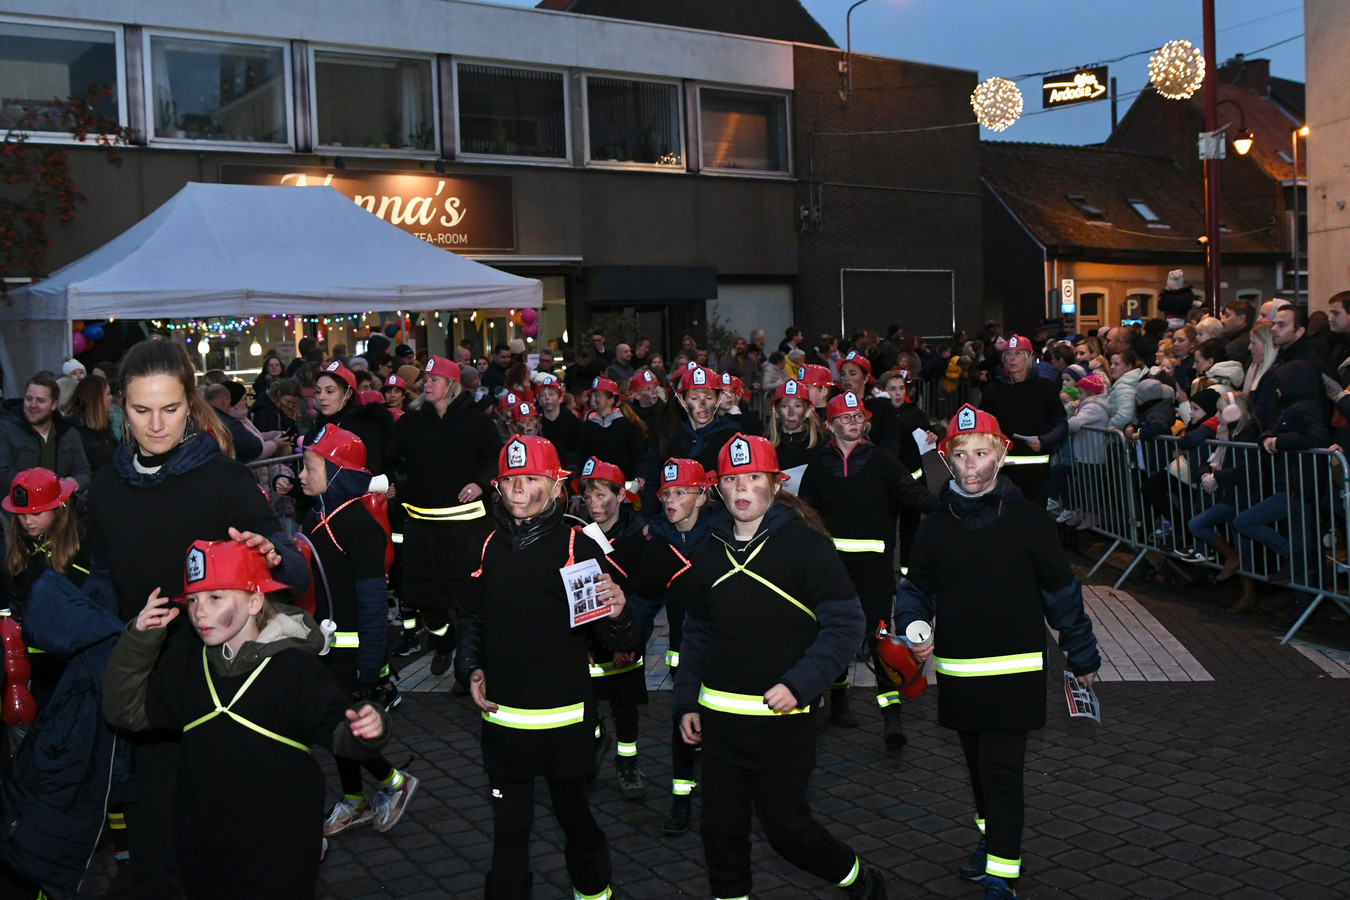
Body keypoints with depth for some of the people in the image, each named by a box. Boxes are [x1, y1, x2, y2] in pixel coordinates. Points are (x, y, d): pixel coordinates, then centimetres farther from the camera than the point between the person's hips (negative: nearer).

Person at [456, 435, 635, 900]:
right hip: (502, 718, 2)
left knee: (574, 814, 17)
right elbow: (470, 620, 17)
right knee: (509, 827, 11)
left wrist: (618, 615, -30)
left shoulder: (579, 547, -8)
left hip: (566, 720, -2)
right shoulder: (487, 547, 3)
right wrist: (471, 670, 1)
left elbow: (621, 643, -9)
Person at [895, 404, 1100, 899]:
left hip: (1014, 672, -4)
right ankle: (994, 842, 38)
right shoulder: (935, 526, 4)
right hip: (956, 672, 4)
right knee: (978, 765, 18)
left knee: (1001, 770, -7)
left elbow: (1061, 590, 0)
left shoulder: (1027, 518, -6)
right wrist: (914, 631, -8)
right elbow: (916, 589, 13)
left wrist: (1083, 657, 5)